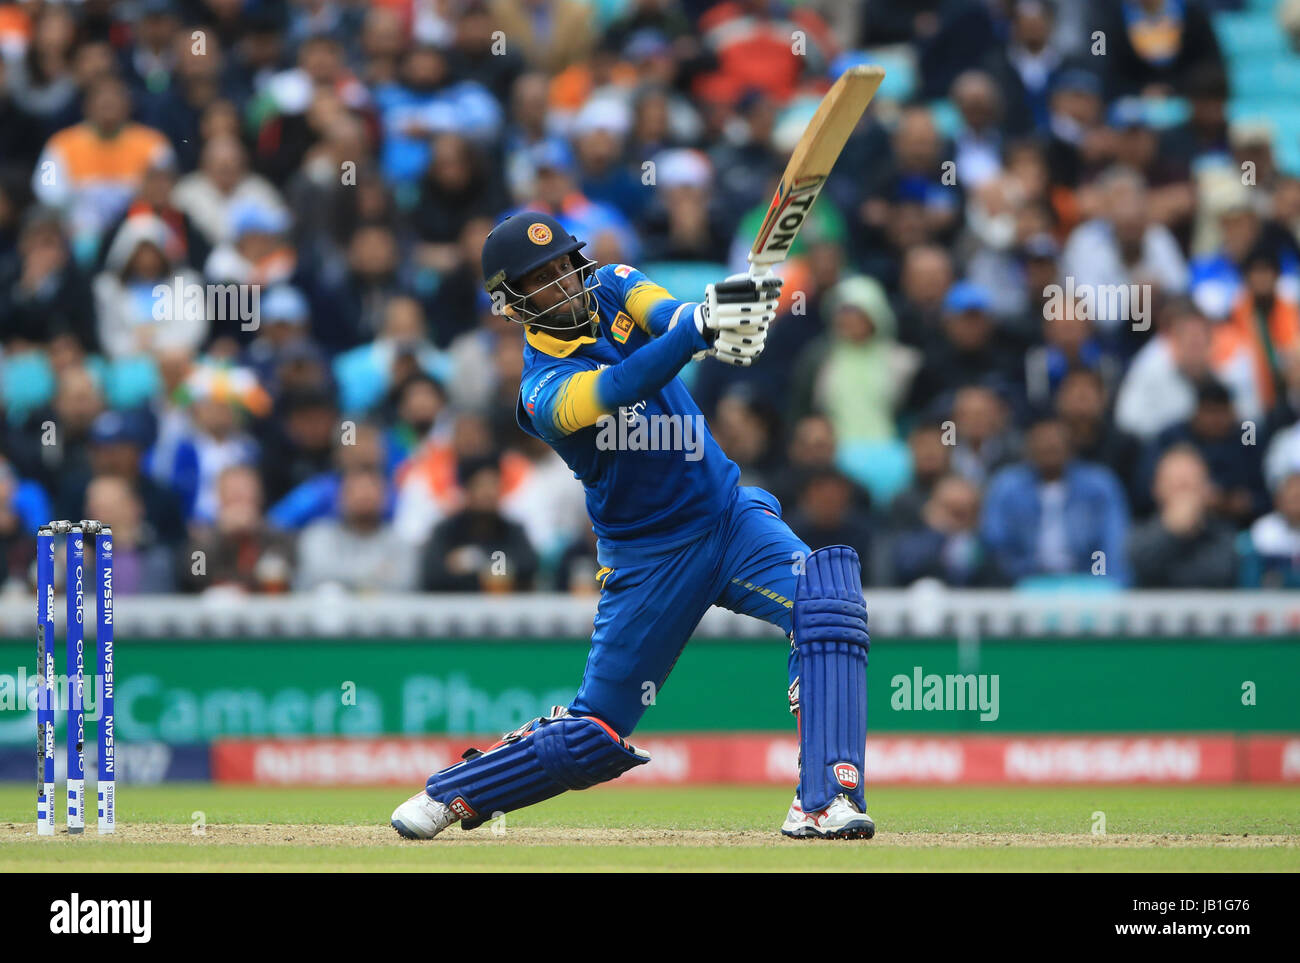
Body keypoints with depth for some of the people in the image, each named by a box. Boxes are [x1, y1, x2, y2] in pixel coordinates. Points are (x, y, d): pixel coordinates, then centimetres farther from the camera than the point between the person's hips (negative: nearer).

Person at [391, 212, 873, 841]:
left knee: (827, 599, -24)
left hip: (729, 513, 4)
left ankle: (824, 802, -30)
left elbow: (665, 313, -22)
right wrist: (700, 324, -52)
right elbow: (619, 388, -37)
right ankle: (449, 794, 26)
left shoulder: (613, 289, -1)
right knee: (593, 734, 1)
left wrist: (723, 327, -46)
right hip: (648, 557, -4)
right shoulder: (544, 392, -17)